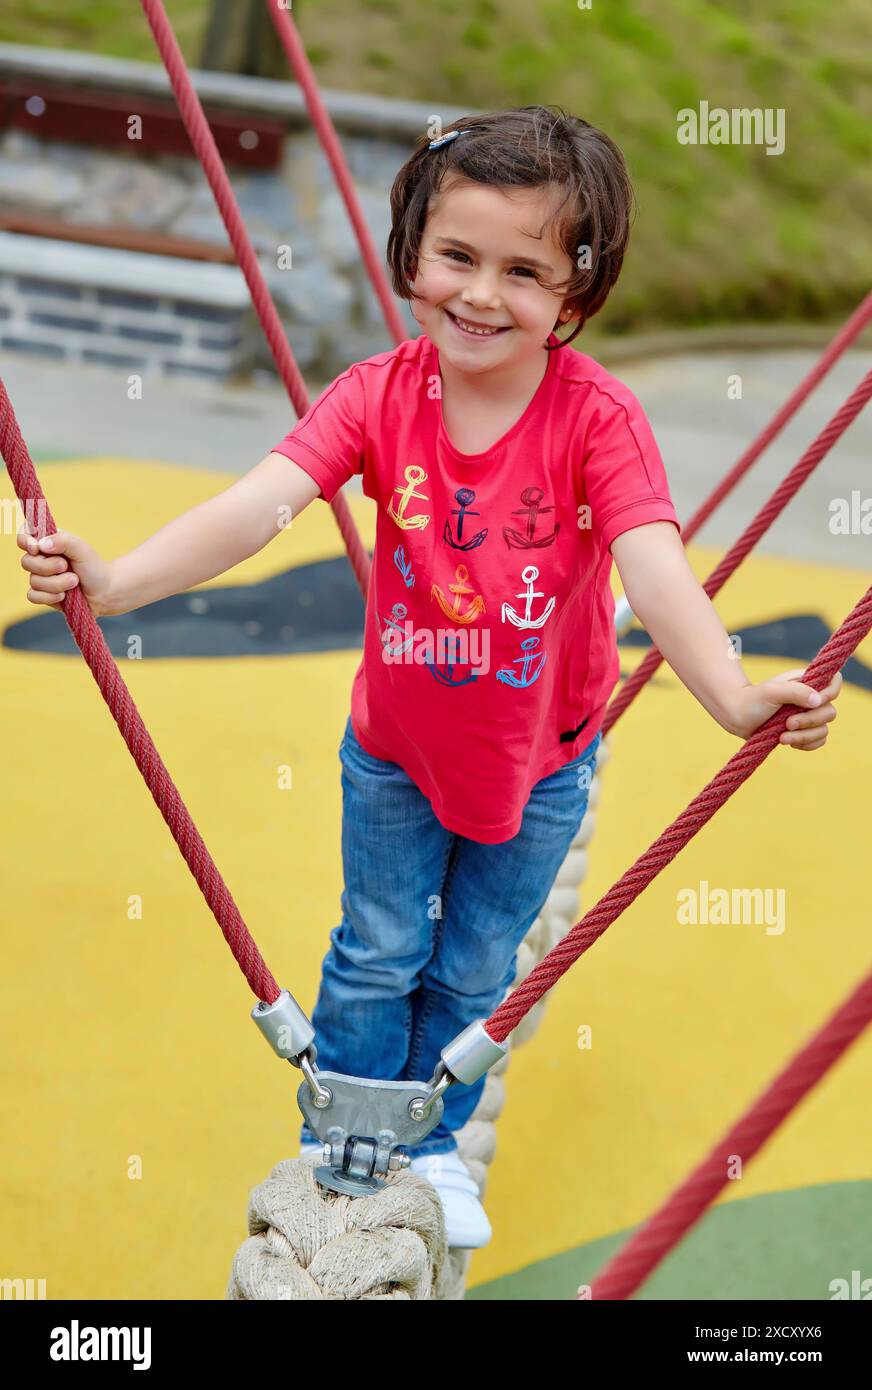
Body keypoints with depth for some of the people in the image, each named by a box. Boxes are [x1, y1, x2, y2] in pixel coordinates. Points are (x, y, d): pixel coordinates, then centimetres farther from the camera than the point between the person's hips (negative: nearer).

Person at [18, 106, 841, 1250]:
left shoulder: (598, 416, -25)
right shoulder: (380, 395, -20)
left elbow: (655, 567, -37)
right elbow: (259, 504, -31)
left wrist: (733, 696, -54)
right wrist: (115, 580, -47)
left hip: (540, 758, 0)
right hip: (396, 745, 1)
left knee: (477, 969, 19)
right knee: (377, 954, 18)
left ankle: (434, 1145, 44)